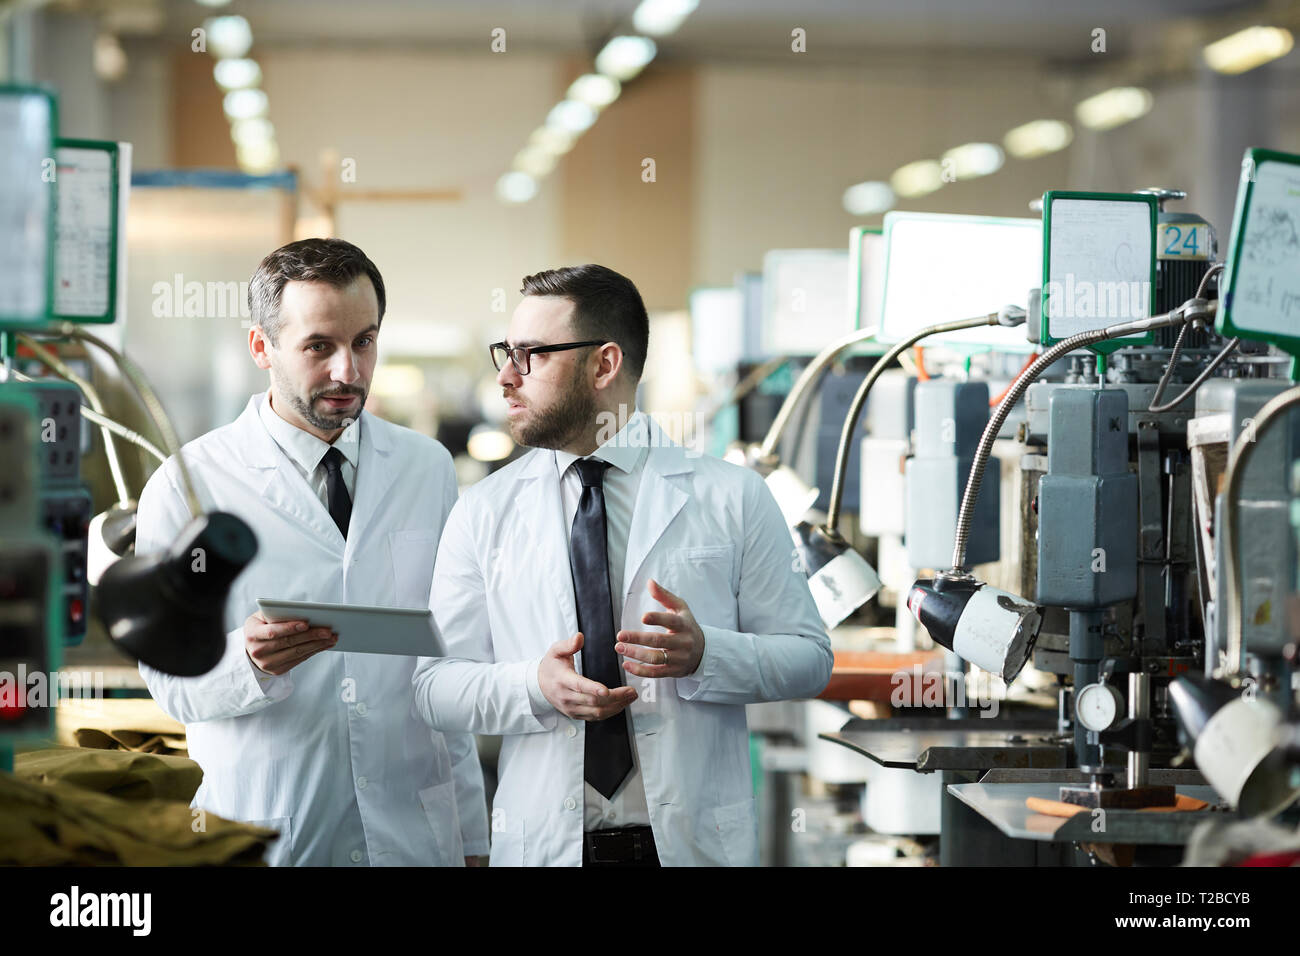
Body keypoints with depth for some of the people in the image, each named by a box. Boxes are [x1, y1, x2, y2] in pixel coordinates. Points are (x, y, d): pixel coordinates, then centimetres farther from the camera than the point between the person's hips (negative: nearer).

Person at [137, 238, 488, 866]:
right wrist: (250, 660, -30)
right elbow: (170, 678, -8)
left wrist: (472, 836, 6)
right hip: (263, 833, -3)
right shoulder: (188, 485, -6)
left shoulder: (429, 469, 7)